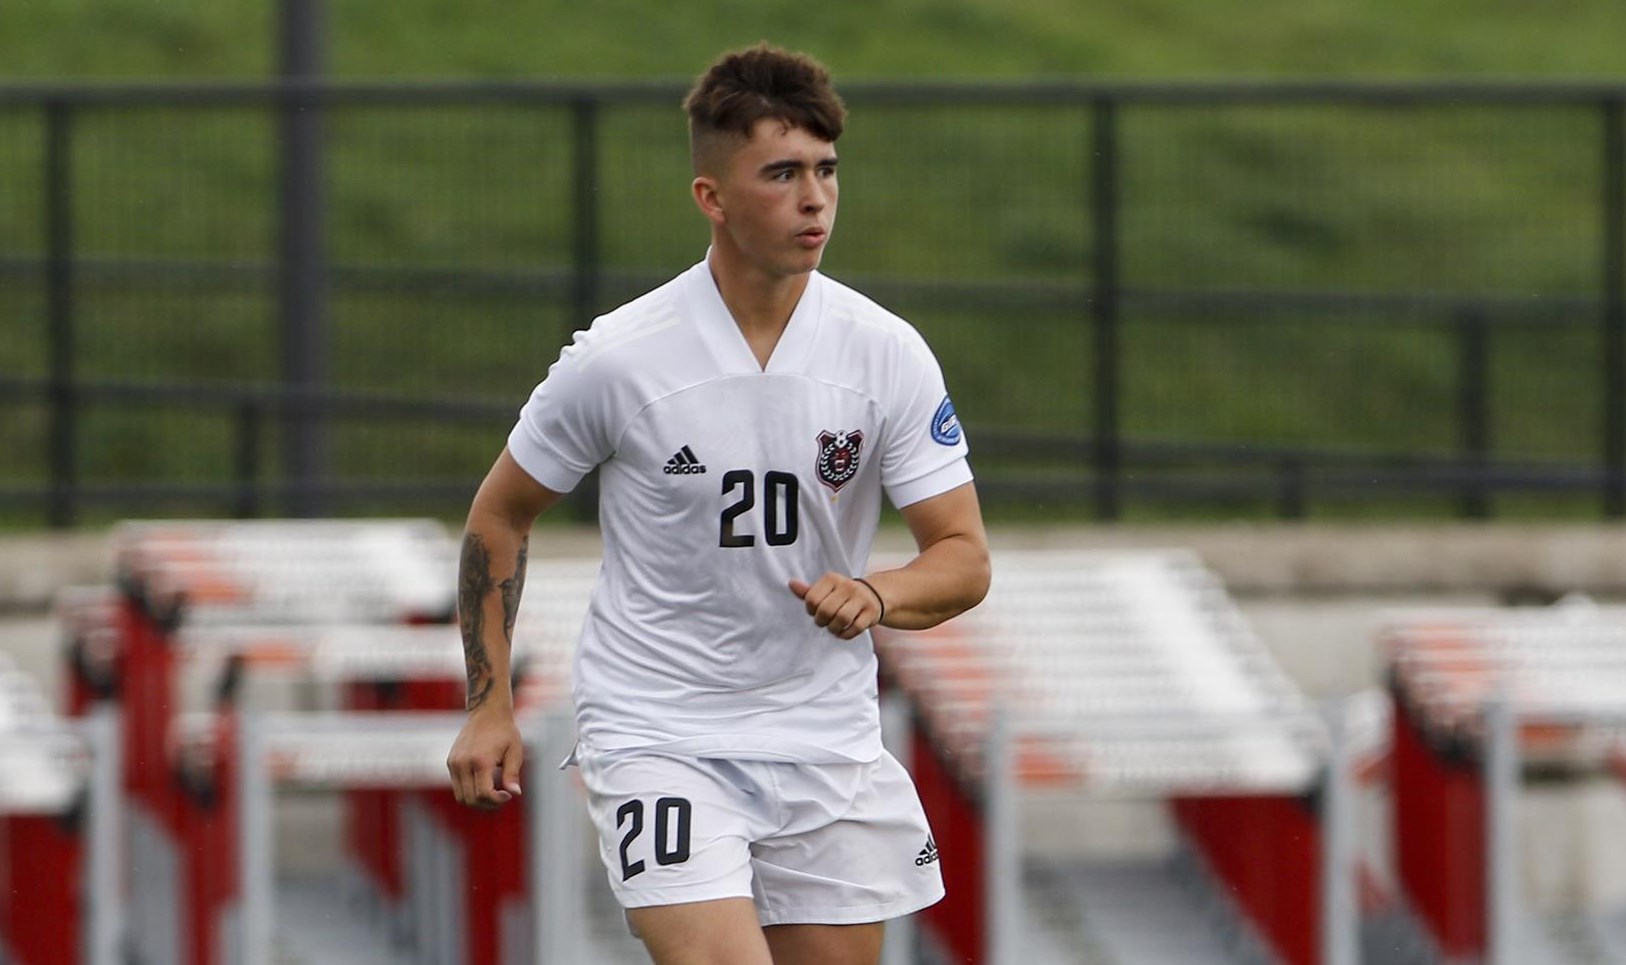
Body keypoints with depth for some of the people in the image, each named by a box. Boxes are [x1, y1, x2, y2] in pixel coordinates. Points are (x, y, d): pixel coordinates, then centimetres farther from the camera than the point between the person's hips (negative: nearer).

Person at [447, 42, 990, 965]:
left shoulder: (887, 352, -6)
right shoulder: (618, 360, -11)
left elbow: (965, 558, -4)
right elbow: (499, 517, 4)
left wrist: (874, 595, -26)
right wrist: (490, 707, 2)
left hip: (827, 743, 4)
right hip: (660, 740, -4)